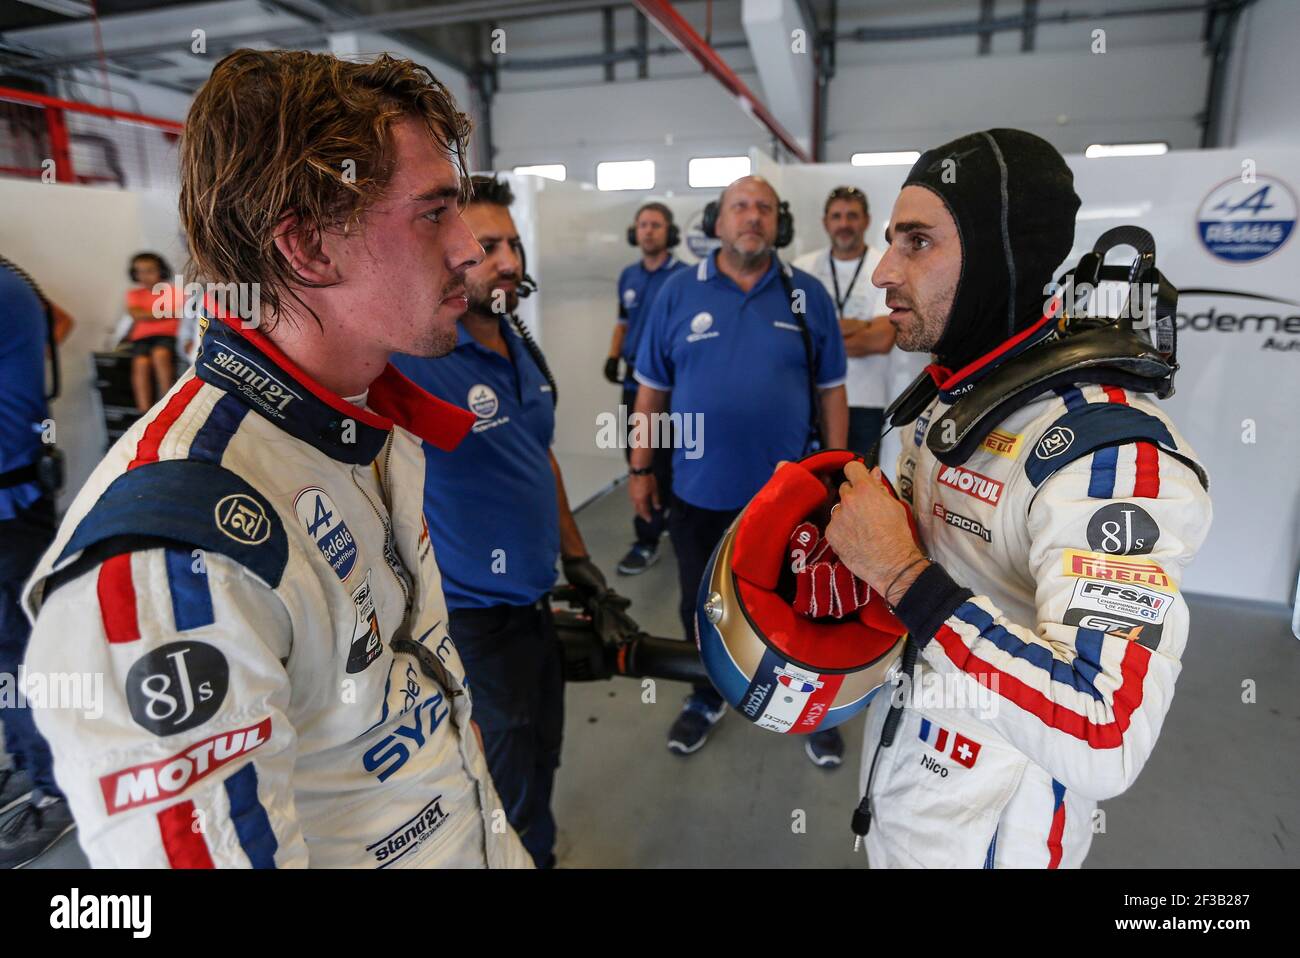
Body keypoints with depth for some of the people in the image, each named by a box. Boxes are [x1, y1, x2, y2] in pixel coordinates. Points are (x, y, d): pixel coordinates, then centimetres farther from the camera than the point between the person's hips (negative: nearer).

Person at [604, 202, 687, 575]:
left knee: (659, 462, -2)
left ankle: (648, 541, 7)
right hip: (634, 380, 7)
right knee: (636, 459, 12)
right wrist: (613, 356, 7)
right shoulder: (628, 275, 12)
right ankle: (671, 516, 32)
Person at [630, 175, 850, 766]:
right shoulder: (678, 292, -2)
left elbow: (831, 392, 2)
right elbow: (651, 390, 1)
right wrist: (640, 469, 1)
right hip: (698, 491, 1)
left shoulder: (808, 295, -1)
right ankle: (706, 700, 43)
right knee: (701, 606, 19)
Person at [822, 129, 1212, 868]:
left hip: (986, 835, -7)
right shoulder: (950, 398, 0)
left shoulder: (1111, 446, -28)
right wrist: (850, 540, -6)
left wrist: (900, 573, -32)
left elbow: (1107, 744, -37)